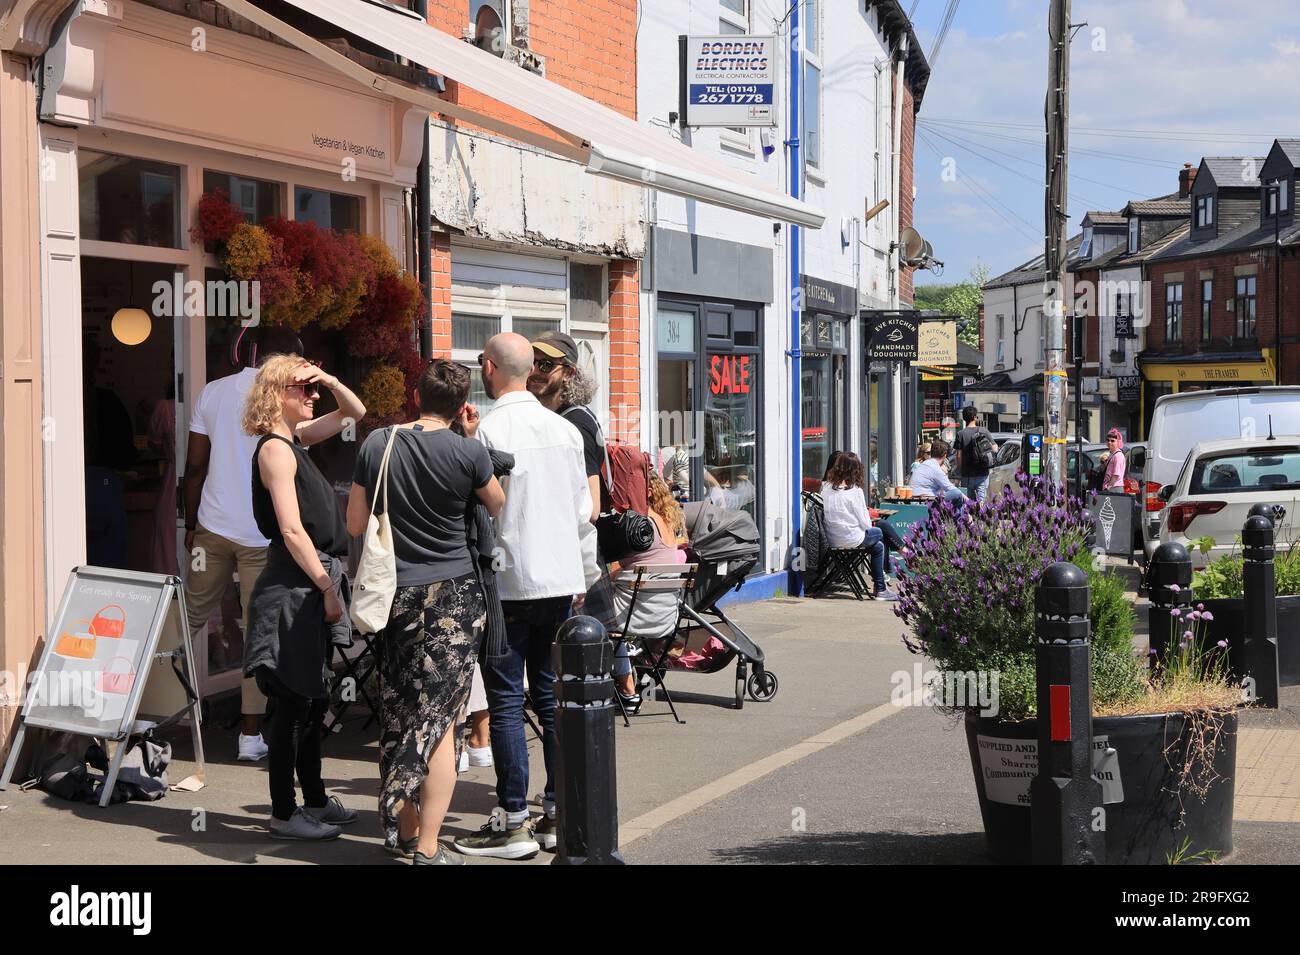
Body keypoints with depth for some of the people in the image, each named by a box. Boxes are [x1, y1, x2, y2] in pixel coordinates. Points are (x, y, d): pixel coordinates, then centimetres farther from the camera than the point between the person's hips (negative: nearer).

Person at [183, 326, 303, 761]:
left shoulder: (213, 391, 8)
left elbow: (195, 466, 8)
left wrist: (191, 525, 15)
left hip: (212, 528, 4)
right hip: (264, 533, -4)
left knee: (191, 619, 16)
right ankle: (250, 736, 3)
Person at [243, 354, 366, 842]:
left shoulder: (295, 439, 13)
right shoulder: (275, 449, -14)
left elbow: (355, 413, 26)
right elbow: (292, 531, -20)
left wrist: (330, 381, 6)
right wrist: (328, 588, -17)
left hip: (310, 587, 10)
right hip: (293, 588, -10)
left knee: (312, 700, 16)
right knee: (294, 702, -4)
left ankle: (314, 800, 26)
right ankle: (284, 814, 3)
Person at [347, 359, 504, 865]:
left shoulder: (377, 444, 0)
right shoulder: (468, 452, -9)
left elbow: (356, 524, 6)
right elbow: (502, 510, 9)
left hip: (396, 595, 3)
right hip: (453, 595, -3)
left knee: (398, 715, 14)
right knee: (439, 720, -1)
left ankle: (403, 830, 24)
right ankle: (428, 848, -3)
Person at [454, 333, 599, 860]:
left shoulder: (488, 430, -11)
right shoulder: (565, 430, 7)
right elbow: (584, 513, 12)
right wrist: (586, 580, 18)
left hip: (507, 583, -6)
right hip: (560, 581, 6)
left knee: (506, 703, -1)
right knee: (553, 699, 10)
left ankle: (513, 822, 0)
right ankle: (558, 814, 12)